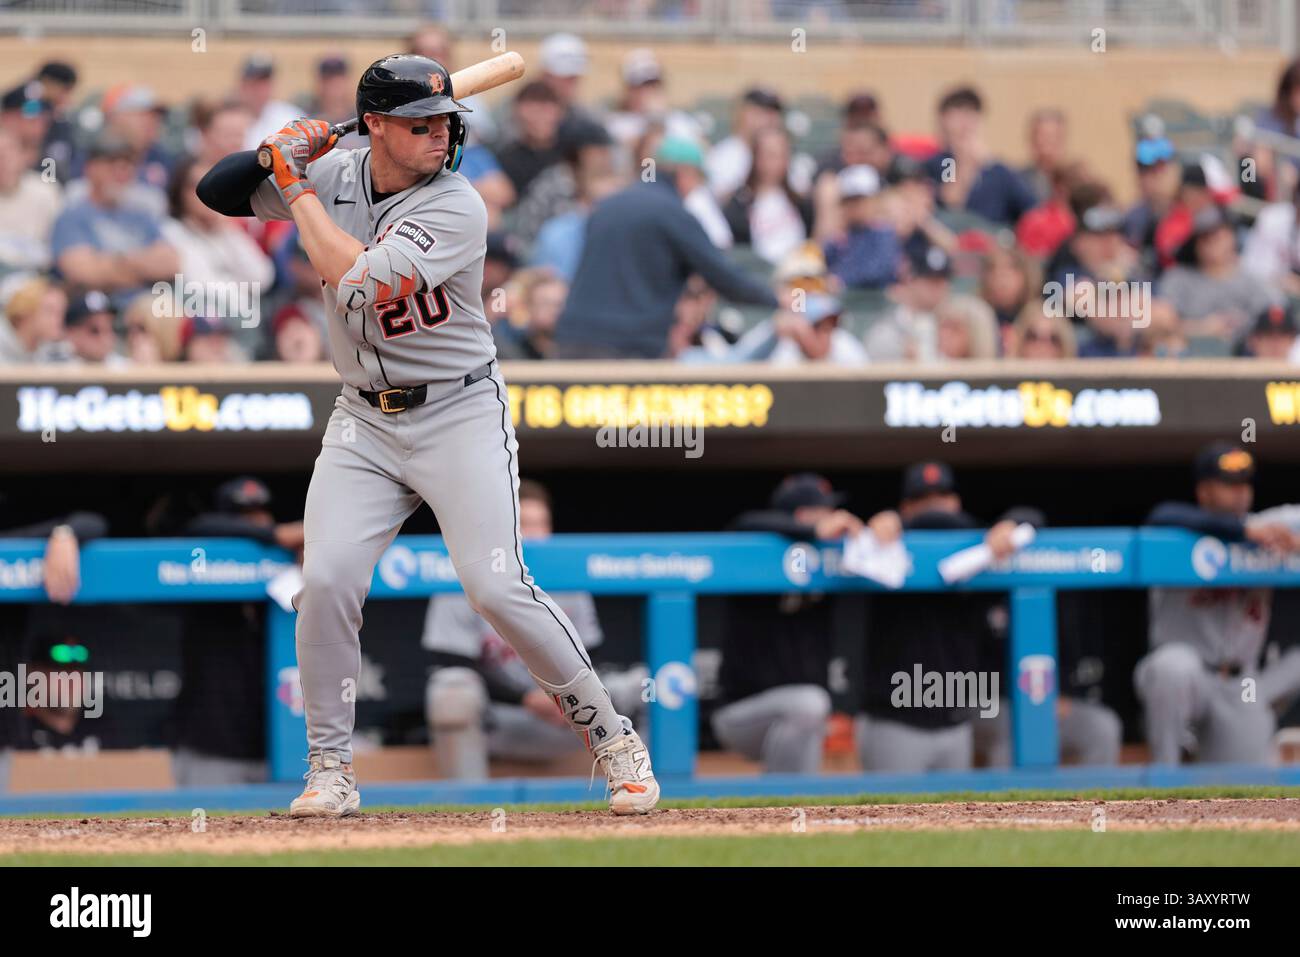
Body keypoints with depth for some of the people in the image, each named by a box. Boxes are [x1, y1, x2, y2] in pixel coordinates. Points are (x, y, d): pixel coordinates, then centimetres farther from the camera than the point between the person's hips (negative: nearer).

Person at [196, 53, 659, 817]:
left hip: (460, 416, -4)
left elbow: (358, 280, -28)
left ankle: (613, 739, 1)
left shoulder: (457, 208, -18)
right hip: (365, 422, 5)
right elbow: (217, 190, 5)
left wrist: (298, 190, -17)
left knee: (499, 588, -14)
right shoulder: (332, 174, -1)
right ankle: (331, 772, 3)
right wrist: (285, 156, -13)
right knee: (326, 582, -11)